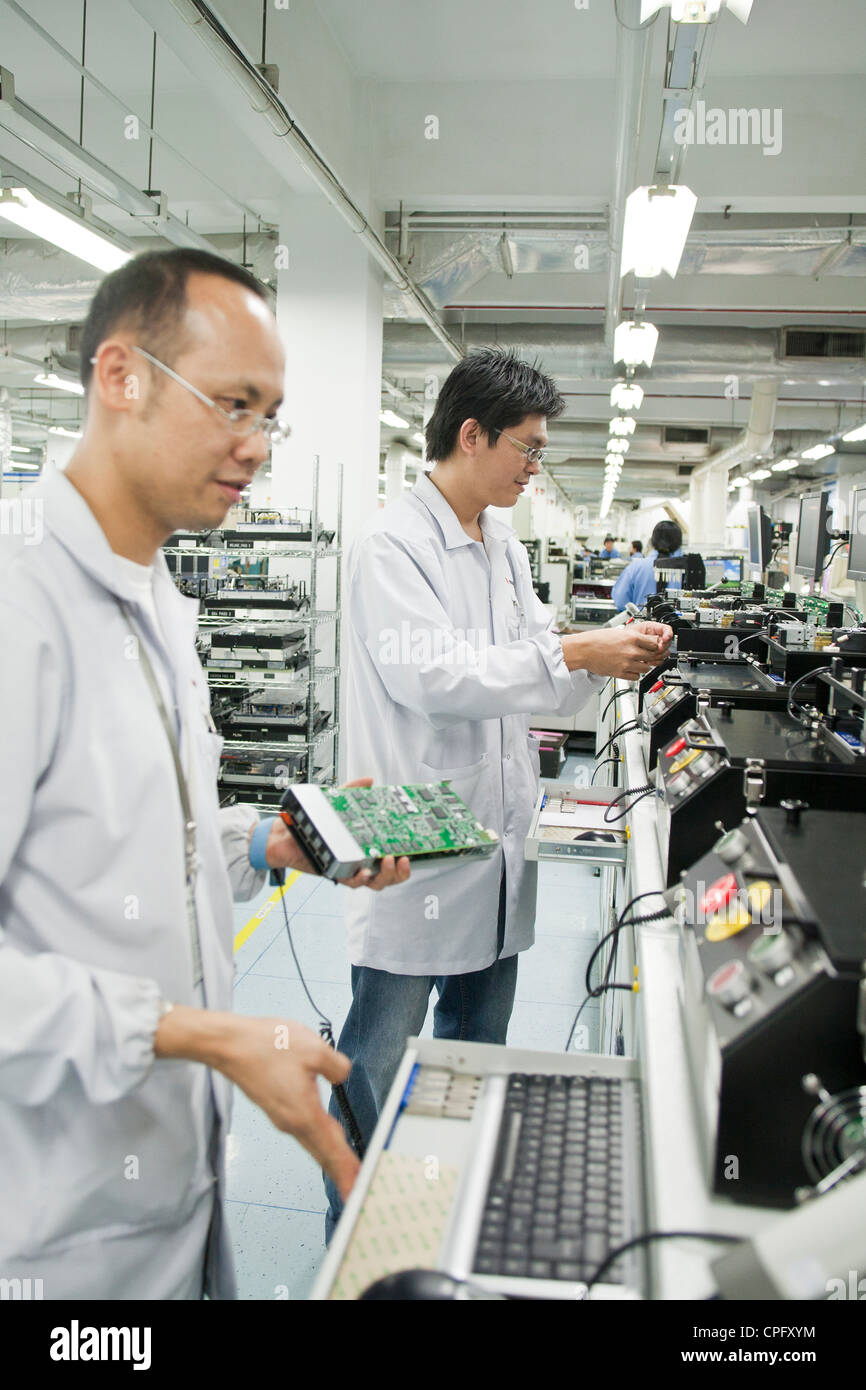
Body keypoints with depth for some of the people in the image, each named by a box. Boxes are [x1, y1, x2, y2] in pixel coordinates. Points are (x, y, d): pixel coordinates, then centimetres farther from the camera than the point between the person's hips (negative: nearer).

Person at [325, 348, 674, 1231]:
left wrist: (608, 656, -3)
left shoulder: (505, 547, 12)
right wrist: (576, 653, -22)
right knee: (380, 1061, 6)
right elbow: (432, 676, -25)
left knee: (477, 1048, 22)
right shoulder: (392, 545, -14)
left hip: (496, 842, 9)